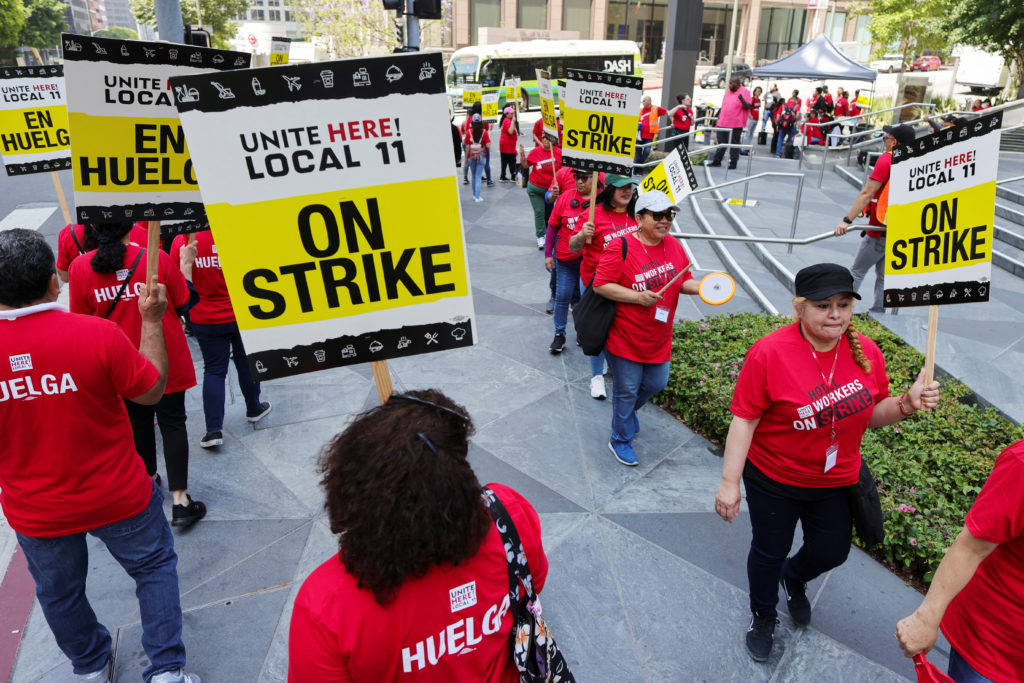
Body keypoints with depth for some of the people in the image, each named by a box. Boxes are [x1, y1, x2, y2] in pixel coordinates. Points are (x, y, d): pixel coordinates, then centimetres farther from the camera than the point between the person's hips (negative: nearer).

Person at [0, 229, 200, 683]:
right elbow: (151, 391, -11)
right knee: (154, 567, 21)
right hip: (117, 499, -3)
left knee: (59, 592, 27)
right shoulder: (97, 334, -26)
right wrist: (151, 320, -4)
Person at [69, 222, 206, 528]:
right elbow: (184, 302, -5)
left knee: (138, 420, 22)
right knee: (172, 423, 6)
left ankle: (148, 477, 42)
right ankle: (180, 500, 4)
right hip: (166, 359, -2)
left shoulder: (80, 267, -11)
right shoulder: (157, 258, -17)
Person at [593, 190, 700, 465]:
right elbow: (600, 285, -19)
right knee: (626, 390, 8)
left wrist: (699, 287, -11)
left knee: (656, 384, 20)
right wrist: (638, 297, -25)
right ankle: (620, 441, 31)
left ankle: (627, 411, 52)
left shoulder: (674, 247, 2)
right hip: (625, 339, -6)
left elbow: (684, 282, 11)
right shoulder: (621, 247, -18)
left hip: (659, 339, 6)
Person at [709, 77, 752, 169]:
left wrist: (742, 99, -29)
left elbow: (748, 106, -12)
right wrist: (719, 117, 23)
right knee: (721, 143, 12)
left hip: (735, 125, -7)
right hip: (722, 123, 7)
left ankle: (733, 163, 6)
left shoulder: (745, 92, -6)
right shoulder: (728, 92, 16)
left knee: (734, 144, 0)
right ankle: (716, 161, 20)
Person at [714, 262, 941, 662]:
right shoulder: (770, 353, -24)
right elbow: (744, 419, -20)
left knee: (833, 553, 21)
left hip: (836, 482, 5)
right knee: (769, 552, 16)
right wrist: (729, 482, -20)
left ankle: (794, 578, 58)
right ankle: (763, 615, 47)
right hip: (773, 480, -4)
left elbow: (871, 413, 4)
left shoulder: (866, 352, -8)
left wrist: (907, 404, -18)